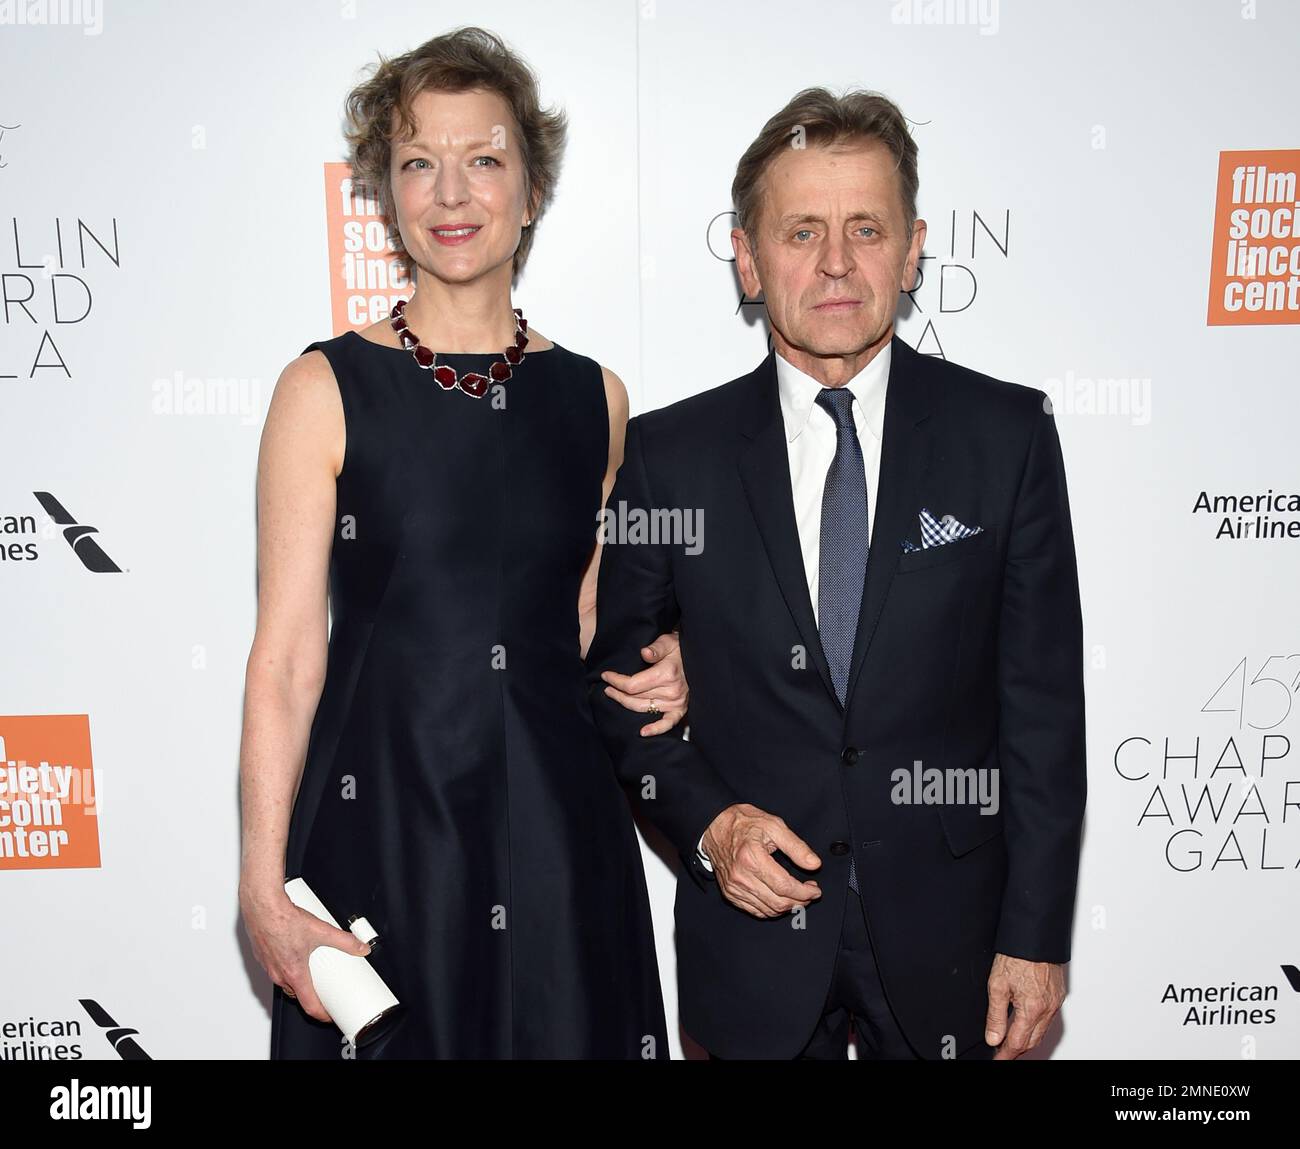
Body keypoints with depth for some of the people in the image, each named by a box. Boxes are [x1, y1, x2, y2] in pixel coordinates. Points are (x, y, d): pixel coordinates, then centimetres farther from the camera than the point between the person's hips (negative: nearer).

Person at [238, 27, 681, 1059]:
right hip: (379, 827, -3)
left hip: (560, 828, 3)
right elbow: (286, 658, -8)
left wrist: (656, 668, -3)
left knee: (568, 1033, 14)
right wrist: (264, 890, -11)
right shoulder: (326, 390, -6)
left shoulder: (594, 397, 4)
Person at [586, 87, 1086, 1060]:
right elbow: (615, 680, 2)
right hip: (752, 923, 0)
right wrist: (706, 821, -12)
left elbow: (1044, 706, -5)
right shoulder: (668, 454, -5)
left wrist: (1036, 936, -5)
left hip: (945, 935, 0)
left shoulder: (1007, 433, -5)